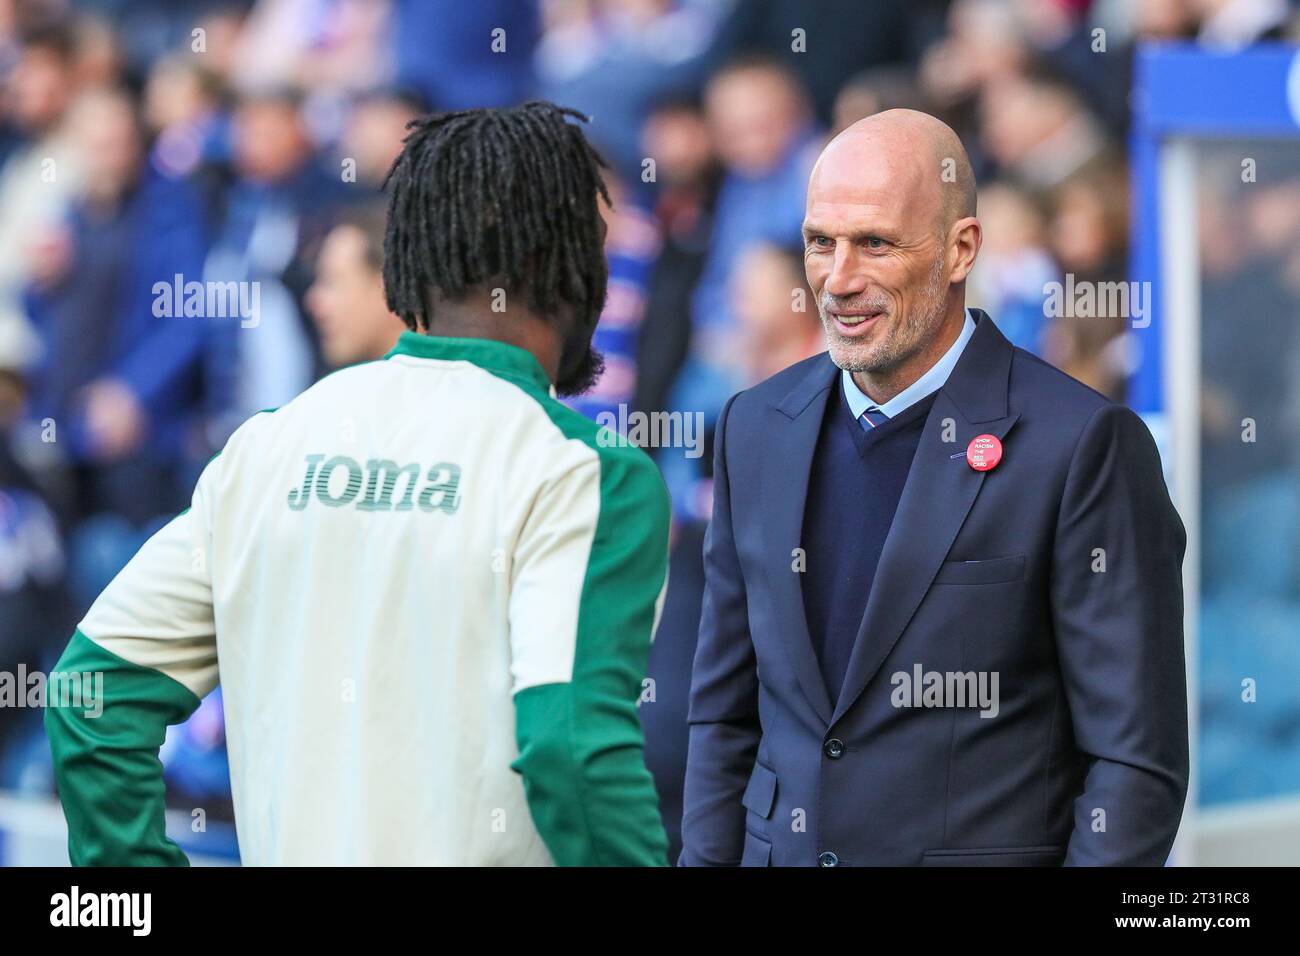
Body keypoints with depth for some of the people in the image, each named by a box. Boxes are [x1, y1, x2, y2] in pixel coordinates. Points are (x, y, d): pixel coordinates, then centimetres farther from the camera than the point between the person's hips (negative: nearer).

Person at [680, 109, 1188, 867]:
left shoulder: (1082, 444, -12)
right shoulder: (757, 429, 6)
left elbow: (1136, 759, -13)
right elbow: (726, 712, 11)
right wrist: (705, 861, 4)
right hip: (781, 848, 5)